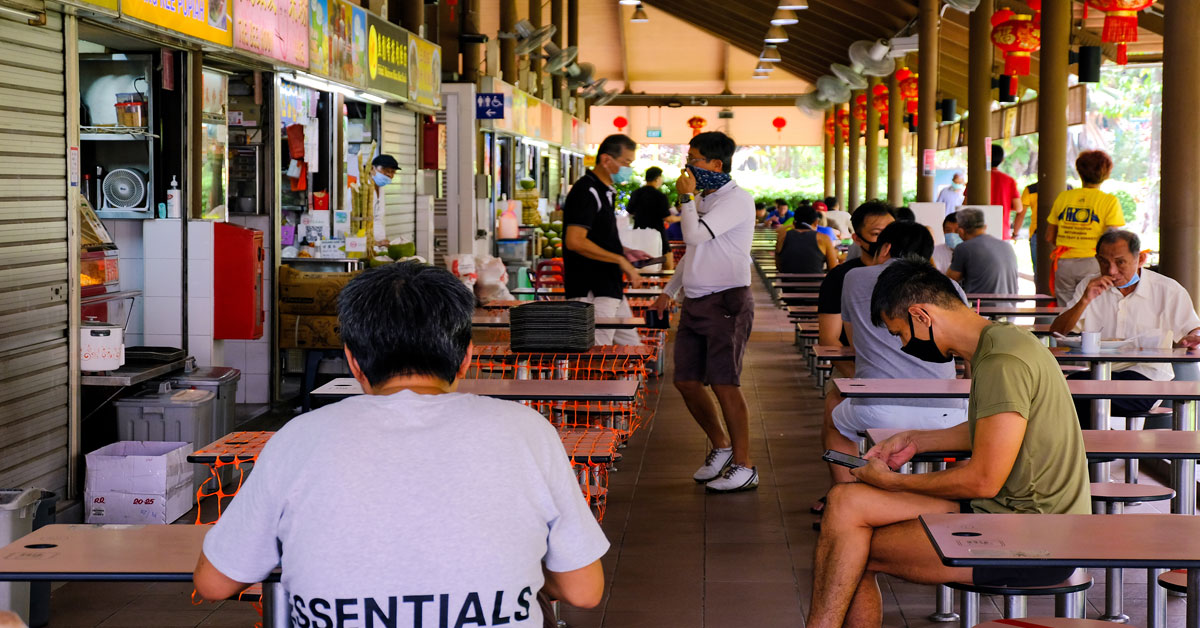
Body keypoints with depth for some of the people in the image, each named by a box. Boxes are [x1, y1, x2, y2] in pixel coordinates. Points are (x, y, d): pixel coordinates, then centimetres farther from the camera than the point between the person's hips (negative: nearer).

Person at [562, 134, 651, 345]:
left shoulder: (604, 192, 18)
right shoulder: (586, 192, -14)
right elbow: (575, 241, -25)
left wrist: (624, 252, 13)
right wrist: (620, 259, -20)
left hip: (611, 289, 11)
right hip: (592, 293, -11)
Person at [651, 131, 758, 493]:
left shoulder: (737, 200, -12)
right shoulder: (702, 200, 17)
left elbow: (694, 235, -23)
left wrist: (686, 197, -10)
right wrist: (671, 289, 26)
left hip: (727, 302, -9)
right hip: (695, 301, 9)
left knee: (723, 383, -11)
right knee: (686, 381, 7)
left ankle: (744, 467, -3)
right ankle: (721, 447, 25)